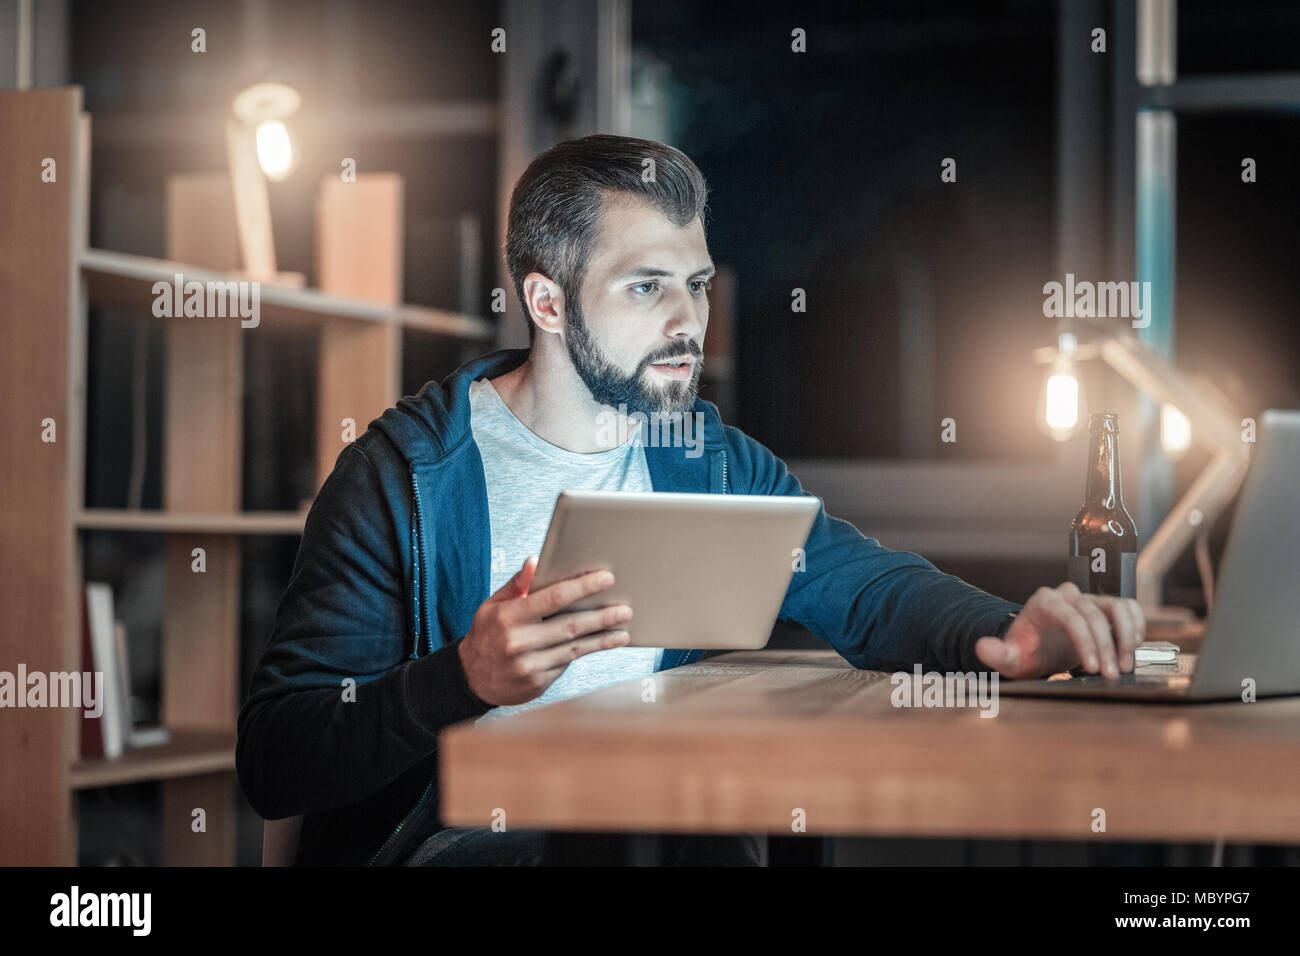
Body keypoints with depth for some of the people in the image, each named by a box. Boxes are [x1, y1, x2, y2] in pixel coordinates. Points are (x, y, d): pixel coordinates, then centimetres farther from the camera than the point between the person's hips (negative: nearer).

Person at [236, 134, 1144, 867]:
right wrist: (465, 679, -32)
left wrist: (1008, 634, -23)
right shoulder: (405, 470, -8)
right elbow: (271, 759, -13)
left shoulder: (711, 461, 11)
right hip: (457, 843, -4)